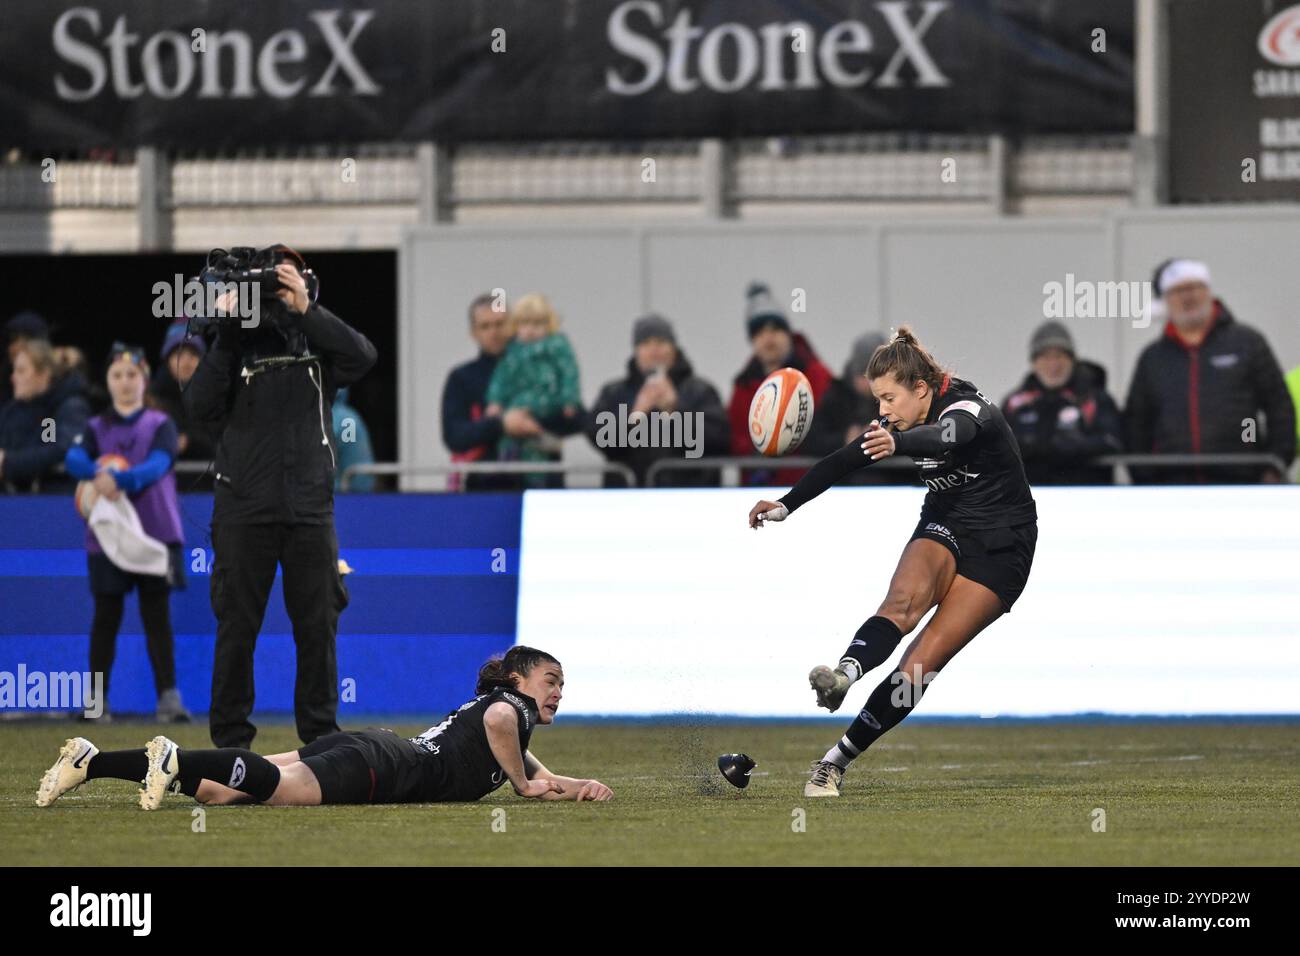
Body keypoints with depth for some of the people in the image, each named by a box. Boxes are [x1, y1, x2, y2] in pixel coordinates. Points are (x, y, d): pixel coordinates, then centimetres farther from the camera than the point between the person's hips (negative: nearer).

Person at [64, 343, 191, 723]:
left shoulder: (161, 425, 5)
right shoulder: (96, 428, 10)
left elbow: (157, 465, -13)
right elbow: (74, 459, -10)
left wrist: (120, 480, -31)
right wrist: (97, 474, -33)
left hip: (155, 531, -1)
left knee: (157, 616, -3)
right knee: (107, 616, 2)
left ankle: (168, 696, -6)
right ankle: (96, 700, 6)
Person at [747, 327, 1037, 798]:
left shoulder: (969, 410, -22)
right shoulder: (904, 421, -1)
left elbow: (945, 437, -45)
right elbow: (842, 462, 5)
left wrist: (897, 443, -66)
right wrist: (787, 504, -3)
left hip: (1000, 548, -5)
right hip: (944, 528, 5)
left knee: (923, 662, -16)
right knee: (904, 600, -30)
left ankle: (838, 759, -13)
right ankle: (844, 676, -57)